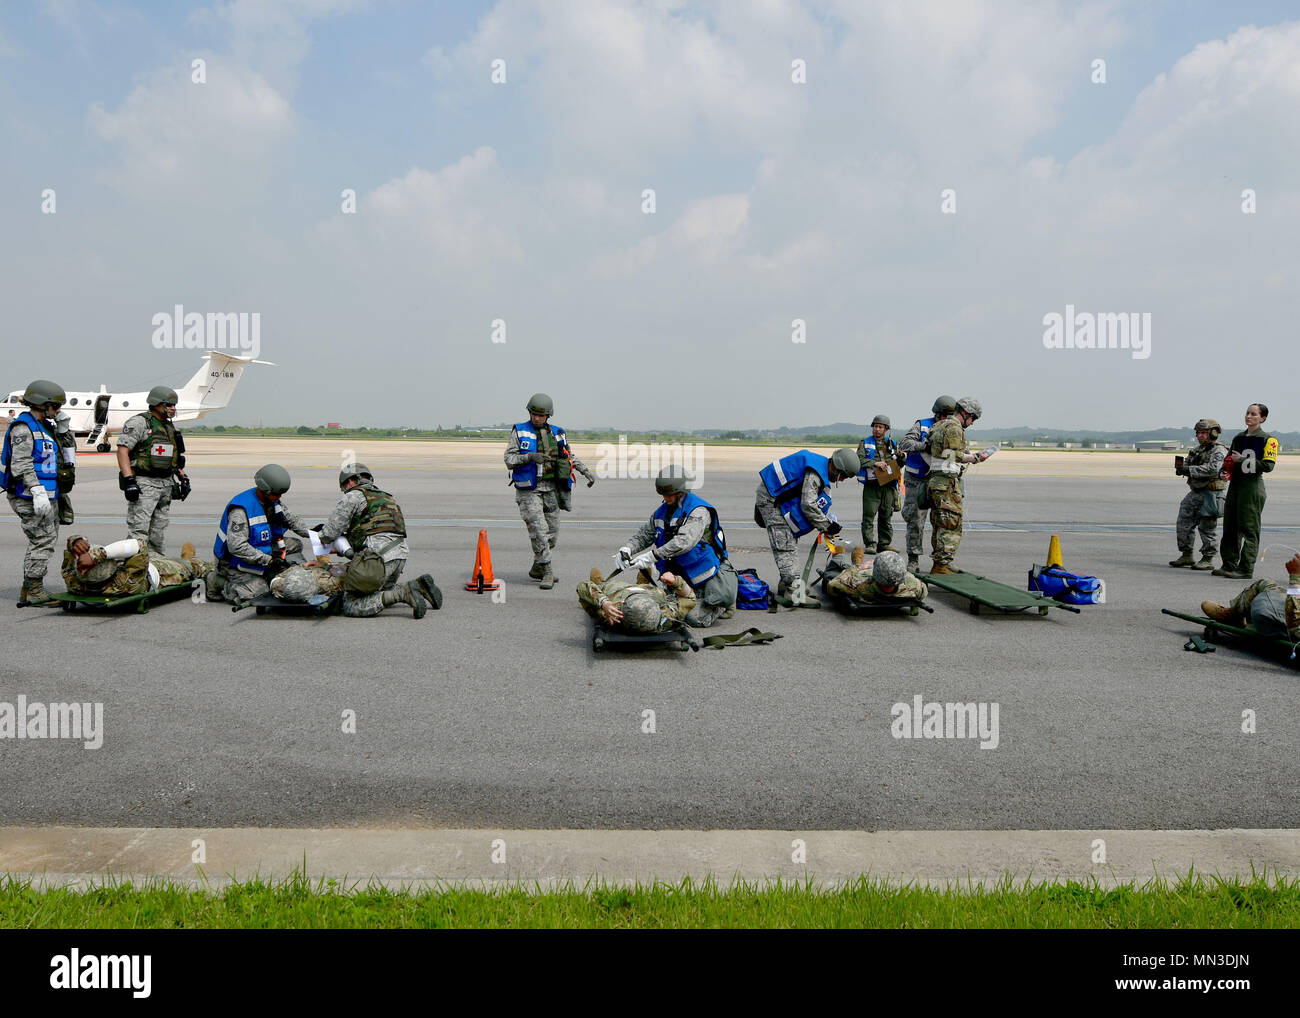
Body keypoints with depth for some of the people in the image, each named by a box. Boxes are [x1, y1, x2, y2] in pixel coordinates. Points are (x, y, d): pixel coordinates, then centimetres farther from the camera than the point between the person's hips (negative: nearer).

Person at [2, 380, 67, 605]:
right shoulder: (23, 427, -12)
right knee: (43, 540, -10)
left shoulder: (44, 426, 17)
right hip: (29, 497, -10)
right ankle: (34, 591, -4)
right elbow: (21, 464, -23)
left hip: (46, 496, 10)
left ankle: (28, 593, 20)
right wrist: (37, 492, -29)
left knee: (44, 540, 13)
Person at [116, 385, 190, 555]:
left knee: (159, 533, 12)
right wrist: (129, 480, -22)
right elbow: (122, 450, -14)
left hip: (166, 485, 8)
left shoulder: (170, 427, 18)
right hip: (143, 484, -8)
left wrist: (183, 478, 15)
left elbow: (176, 457, 26)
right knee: (139, 533, -10)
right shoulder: (138, 422, -7)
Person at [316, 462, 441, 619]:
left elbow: (332, 531, 1)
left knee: (351, 606, -5)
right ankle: (418, 587, 5)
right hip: (400, 554, 8)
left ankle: (403, 594, -19)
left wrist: (323, 539, 23)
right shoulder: (386, 497, 29)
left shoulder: (353, 496, 4)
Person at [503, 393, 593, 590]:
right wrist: (530, 457, -19)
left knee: (552, 531, 7)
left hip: (551, 489, 4)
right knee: (539, 531, -13)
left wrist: (586, 471, 6)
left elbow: (571, 457, 21)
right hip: (529, 490, -4)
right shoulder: (520, 432, 1)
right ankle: (547, 572, -6)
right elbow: (509, 459, -3)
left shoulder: (557, 433, 11)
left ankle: (537, 568, 24)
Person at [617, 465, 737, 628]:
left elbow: (685, 541, -33)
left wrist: (653, 555, -39)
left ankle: (723, 606, 15)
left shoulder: (699, 510, -19)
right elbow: (644, 535, 15)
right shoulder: (661, 512, 6)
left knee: (695, 619, -16)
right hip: (679, 577, 7)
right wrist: (628, 548, -7)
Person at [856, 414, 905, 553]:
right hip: (871, 485, -3)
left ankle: (885, 545, 16)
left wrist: (901, 457, -6)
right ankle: (869, 545, -4)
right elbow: (859, 459, -8)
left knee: (886, 518, 8)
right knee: (869, 517, -7)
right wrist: (874, 463, -20)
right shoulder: (865, 443, 7)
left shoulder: (893, 444, 16)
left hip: (888, 486, 3)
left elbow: (899, 464, 16)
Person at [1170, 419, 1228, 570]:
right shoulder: (1198, 449, 15)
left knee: (1207, 528, -3)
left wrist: (1189, 470, -30)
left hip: (1210, 495, -8)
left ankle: (1208, 559, 6)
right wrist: (1181, 467, -9)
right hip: (1195, 492, 8)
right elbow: (1187, 464, 15)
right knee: (1183, 524, 7)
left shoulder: (1219, 450, -11)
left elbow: (1213, 469, -26)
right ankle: (1186, 556, 16)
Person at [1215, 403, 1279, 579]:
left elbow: (1268, 465, -14)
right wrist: (1227, 470, 4)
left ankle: (1246, 569, -1)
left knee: (1248, 529, -5)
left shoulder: (1267, 440, -5)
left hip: (1253, 487, -7)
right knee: (1230, 527, 8)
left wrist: (1242, 460, -16)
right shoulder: (1239, 437, 16)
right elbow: (1230, 458, 24)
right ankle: (1229, 564, 15)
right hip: (1235, 485, 7)